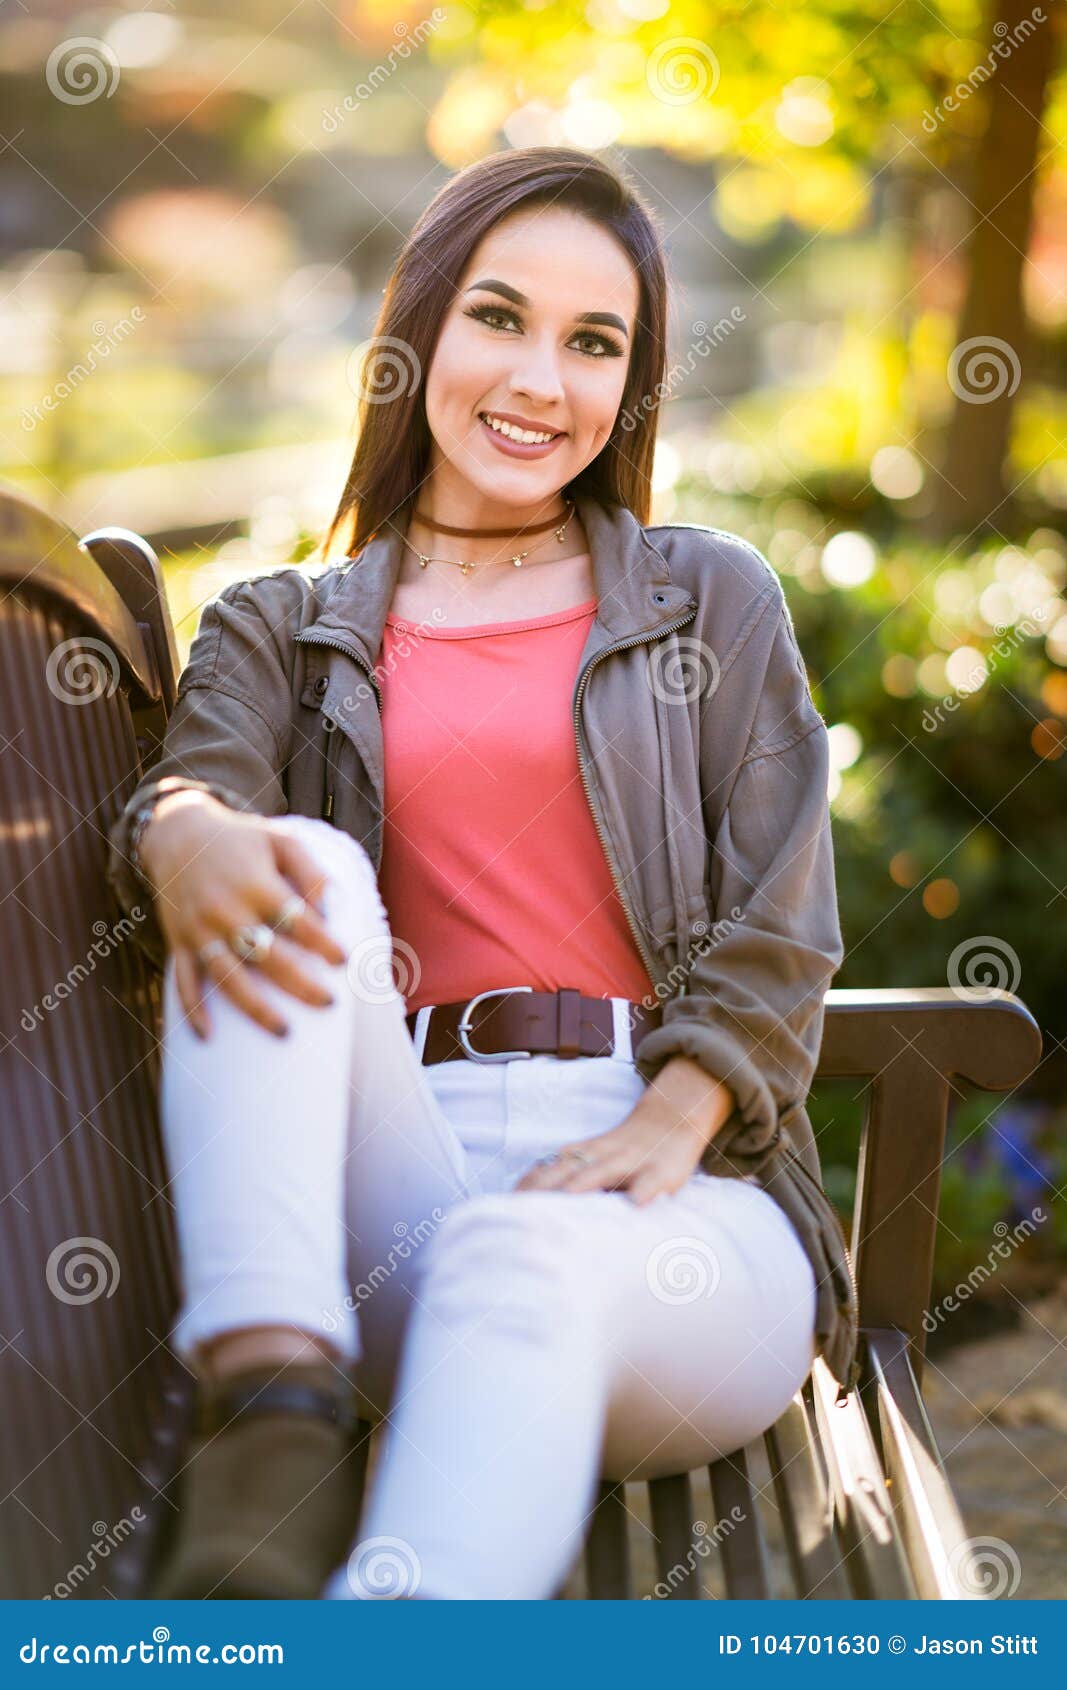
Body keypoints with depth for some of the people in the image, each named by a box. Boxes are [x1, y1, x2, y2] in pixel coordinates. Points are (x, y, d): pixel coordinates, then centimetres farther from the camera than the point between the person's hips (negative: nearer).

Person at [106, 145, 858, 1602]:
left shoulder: (713, 600, 18)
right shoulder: (284, 631, 21)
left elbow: (778, 936, 7)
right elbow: (194, 789, 0)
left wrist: (661, 1130, -12)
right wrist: (187, 839, -27)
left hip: (683, 1199, -1)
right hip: (393, 1185, 2)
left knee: (525, 1255, -37)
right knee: (300, 872, -26)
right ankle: (273, 1443, -41)